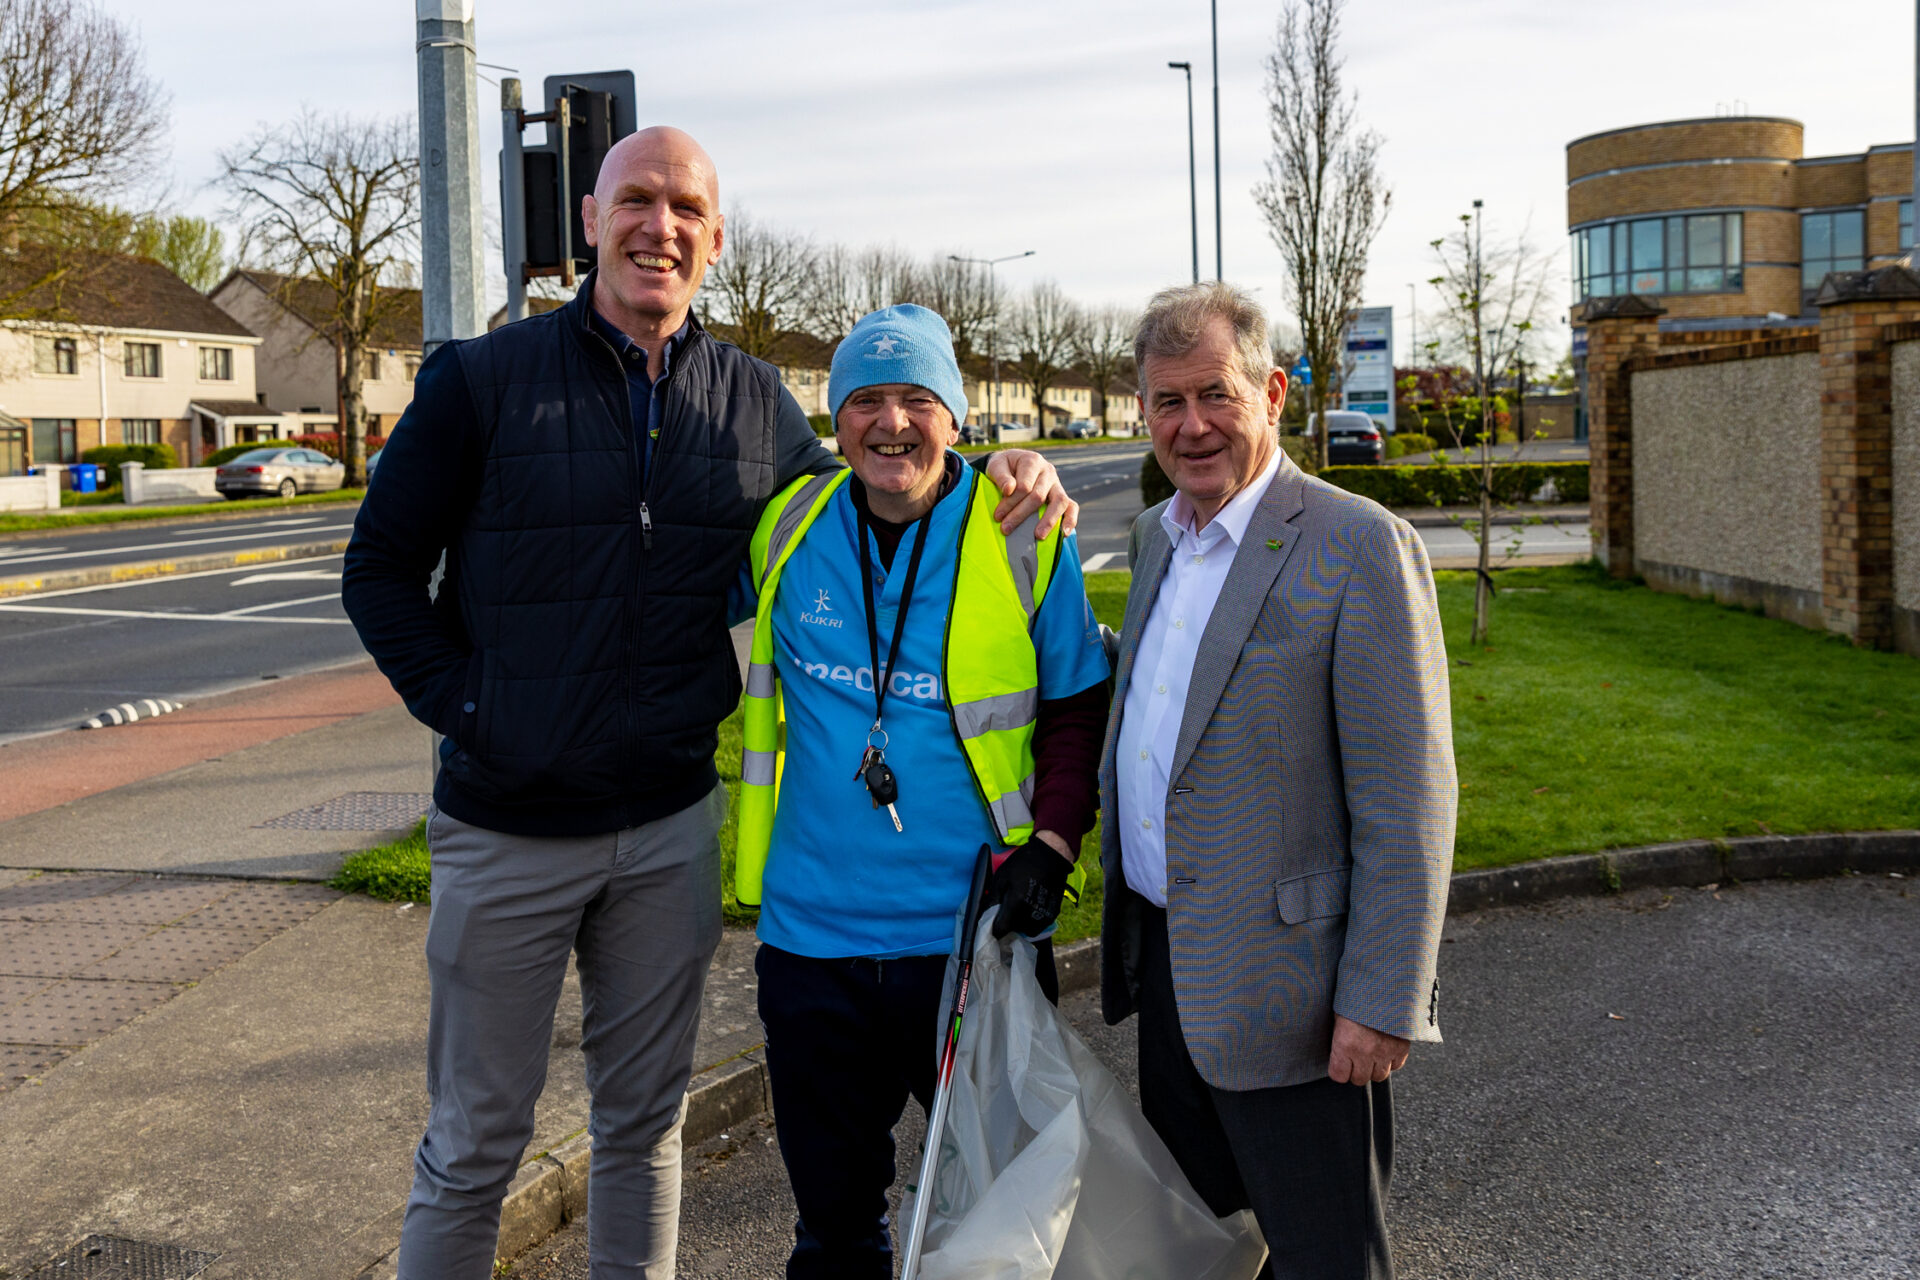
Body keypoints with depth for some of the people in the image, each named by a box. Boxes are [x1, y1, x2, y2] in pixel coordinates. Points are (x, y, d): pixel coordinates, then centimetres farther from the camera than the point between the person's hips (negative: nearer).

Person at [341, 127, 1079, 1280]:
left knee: (646, 1120, 18)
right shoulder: (483, 381, -6)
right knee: (476, 1141, 9)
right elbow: (381, 569, 0)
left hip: (673, 827, 3)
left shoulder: (754, 400, 4)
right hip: (508, 827, -3)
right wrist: (464, 703, -10)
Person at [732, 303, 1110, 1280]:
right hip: (812, 935, 2)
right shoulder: (783, 529, 0)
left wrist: (1052, 844, -13)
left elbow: (1078, 711, 1)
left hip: (976, 939, -2)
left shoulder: (1025, 539, -6)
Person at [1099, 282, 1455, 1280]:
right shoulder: (1154, 536, 10)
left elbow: (1408, 802, -17)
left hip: (1283, 992, -7)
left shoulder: (1358, 546, -15)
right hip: (1164, 967, 7)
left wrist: (1383, 1001, -18)